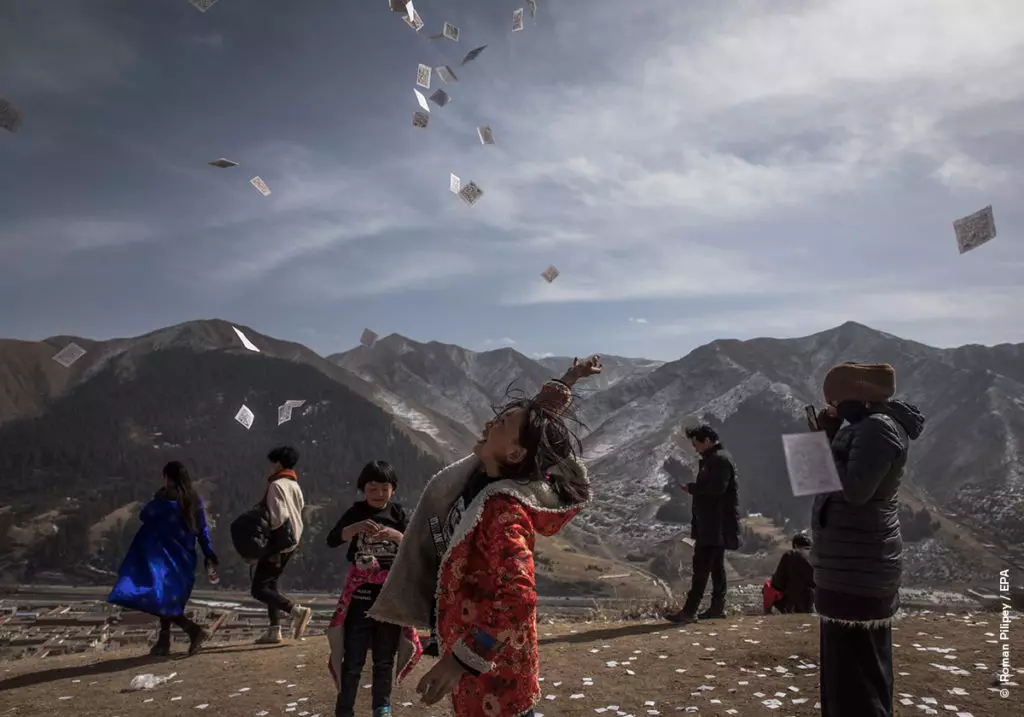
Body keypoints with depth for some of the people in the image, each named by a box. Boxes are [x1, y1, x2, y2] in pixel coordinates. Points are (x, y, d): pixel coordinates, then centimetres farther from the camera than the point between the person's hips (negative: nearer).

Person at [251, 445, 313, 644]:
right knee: (270, 583, 18)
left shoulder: (276, 485, -14)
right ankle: (274, 631, 16)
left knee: (259, 589, -5)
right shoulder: (295, 485, 12)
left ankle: (298, 611, -18)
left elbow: (278, 517, -23)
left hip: (278, 541, -9)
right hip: (292, 540, 9)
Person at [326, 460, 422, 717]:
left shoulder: (398, 513, 2)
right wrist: (356, 527, -28)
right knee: (352, 659, 0)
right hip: (360, 592, -1)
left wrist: (397, 536, -24)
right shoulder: (356, 512, 0)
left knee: (385, 658, 12)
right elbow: (331, 540, -12)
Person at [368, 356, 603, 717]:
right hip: (468, 630, 9)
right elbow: (532, 416, 11)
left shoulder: (503, 511, -29)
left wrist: (464, 659, -35)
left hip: (490, 653, -9)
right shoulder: (485, 473, -4)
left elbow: (518, 597, -36)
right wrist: (567, 380, 12)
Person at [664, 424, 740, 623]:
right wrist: (692, 487, 7)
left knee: (701, 568, -10)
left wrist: (691, 488, -15)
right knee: (716, 567, 14)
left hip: (714, 526, -11)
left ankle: (689, 610, -10)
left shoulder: (720, 459, -15)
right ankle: (717, 607, 21)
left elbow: (716, 489, -24)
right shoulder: (712, 459, 18)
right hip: (715, 526, 11)